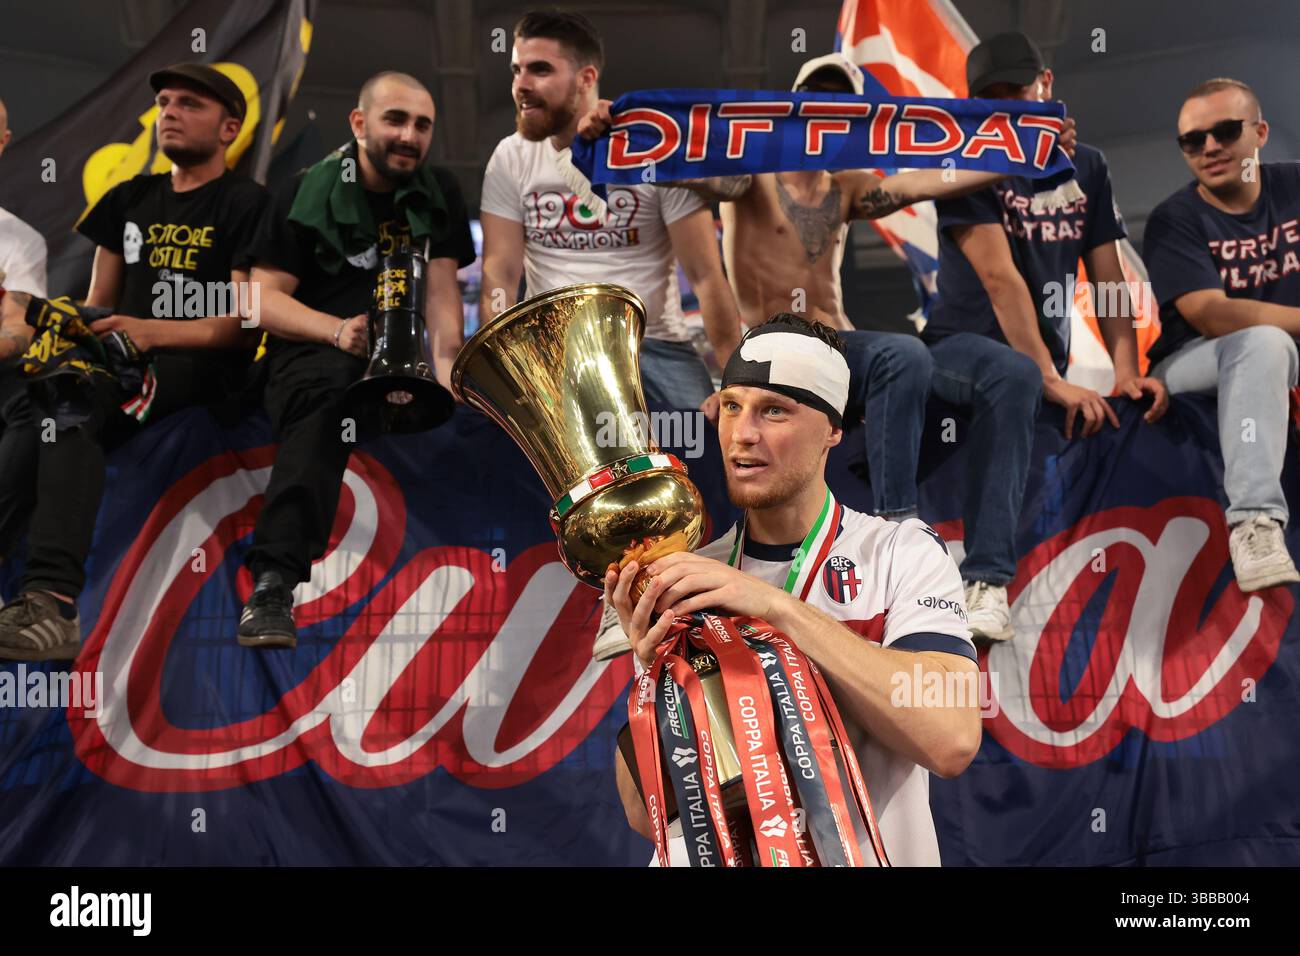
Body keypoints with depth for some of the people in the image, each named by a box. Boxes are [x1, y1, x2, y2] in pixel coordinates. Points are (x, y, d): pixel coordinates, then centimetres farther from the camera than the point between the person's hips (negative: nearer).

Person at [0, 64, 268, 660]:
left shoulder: (246, 204, 4)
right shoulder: (131, 199, 24)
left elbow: (245, 324, -6)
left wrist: (151, 332, -19)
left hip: (203, 365, -5)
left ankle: (49, 597, -47)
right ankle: (52, 598, -44)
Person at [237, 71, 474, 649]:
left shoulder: (439, 194, 12)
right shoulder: (312, 193, 0)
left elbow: (442, 291, 4)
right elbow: (264, 297, -4)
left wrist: (446, 366, -15)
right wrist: (336, 329, -22)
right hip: (313, 349, -5)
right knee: (329, 394, -37)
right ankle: (274, 580, -49)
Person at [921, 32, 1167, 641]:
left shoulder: (1087, 167, 12)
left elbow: (1109, 278, 6)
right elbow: (1000, 277, -16)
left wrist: (1126, 371, -12)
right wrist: (1052, 380, -26)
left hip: (1045, 363, 5)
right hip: (960, 345, -5)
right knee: (1015, 377, -40)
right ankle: (986, 581, -44)